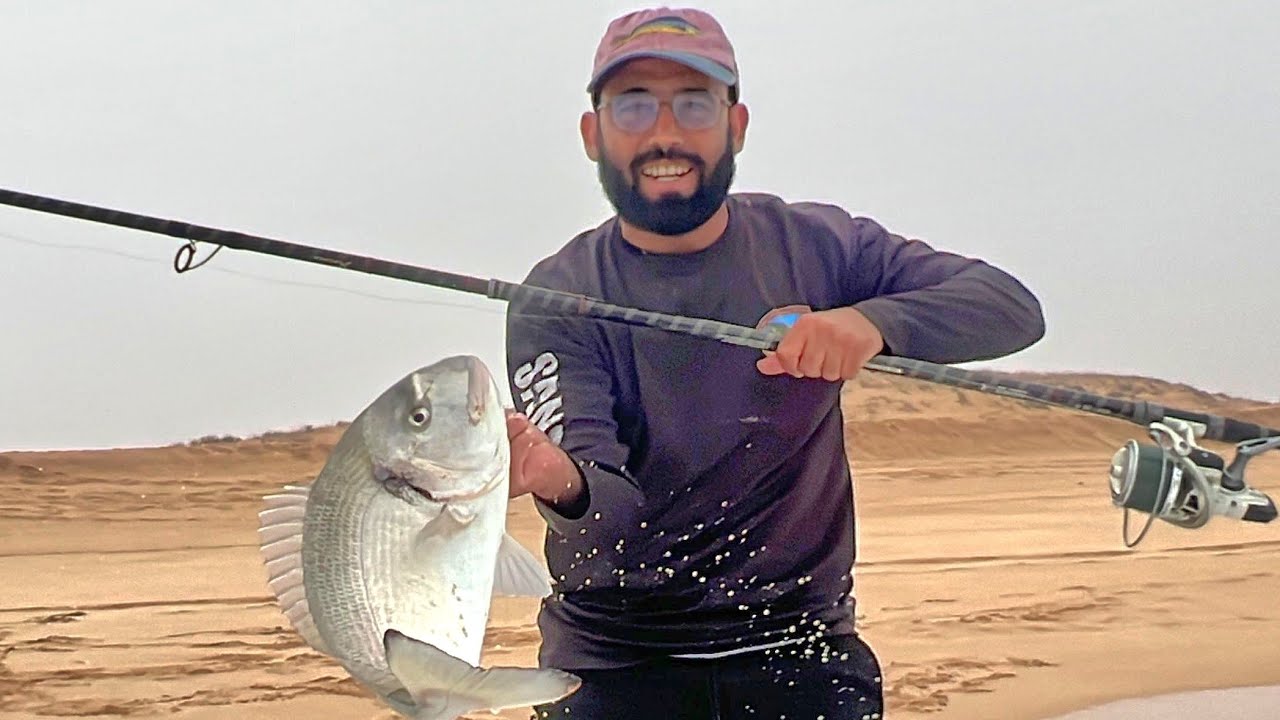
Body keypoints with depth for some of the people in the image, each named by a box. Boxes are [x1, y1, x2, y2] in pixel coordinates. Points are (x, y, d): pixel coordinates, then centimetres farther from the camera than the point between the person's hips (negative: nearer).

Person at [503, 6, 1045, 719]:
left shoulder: (813, 246, -2)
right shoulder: (558, 300, -8)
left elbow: (1015, 307, -12)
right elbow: (610, 515, -20)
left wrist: (875, 320, -32)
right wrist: (563, 484, -45)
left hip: (798, 650, 1)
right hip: (615, 660, -1)